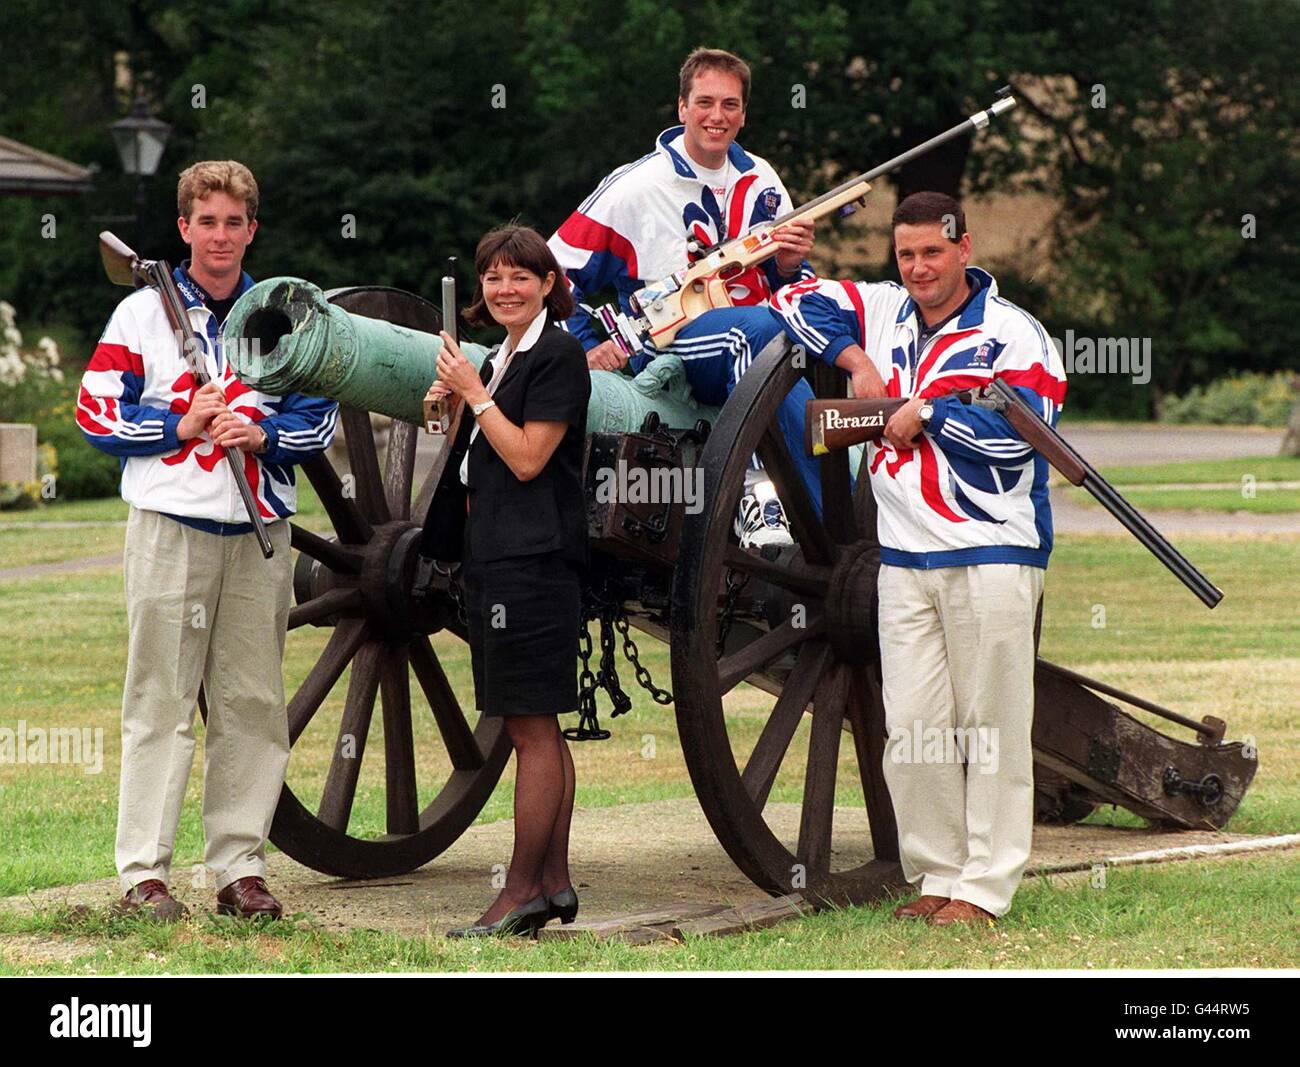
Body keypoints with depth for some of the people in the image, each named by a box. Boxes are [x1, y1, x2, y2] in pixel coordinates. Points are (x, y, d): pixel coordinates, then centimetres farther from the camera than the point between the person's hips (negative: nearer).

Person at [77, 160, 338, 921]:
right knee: (160, 702, -3)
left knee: (253, 705, 4)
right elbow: (97, 412, 0)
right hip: (170, 526, -3)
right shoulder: (142, 314, 4)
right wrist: (180, 426, -10)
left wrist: (262, 434, -8)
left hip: (261, 536, 3)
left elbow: (321, 418, 10)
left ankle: (241, 866, 10)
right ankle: (145, 871, -1)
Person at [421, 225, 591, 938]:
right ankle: (554, 883, 13)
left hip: (534, 561, -10)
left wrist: (474, 392, -10)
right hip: (494, 559, 10)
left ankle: (523, 890, -7)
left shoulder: (558, 356, -8)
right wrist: (449, 404, 6)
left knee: (532, 727, -8)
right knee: (534, 730, 10)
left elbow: (527, 459, -15)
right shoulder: (500, 360, 20)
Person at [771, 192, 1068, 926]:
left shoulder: (1012, 333, -4)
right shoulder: (882, 311, 13)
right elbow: (800, 300, 22)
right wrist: (856, 361, 8)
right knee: (911, 730, 3)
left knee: (992, 728, -3)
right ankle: (936, 874, 11)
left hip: (993, 555, -5)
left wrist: (927, 411, -9)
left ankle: (985, 886, -1)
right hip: (904, 556, 5)